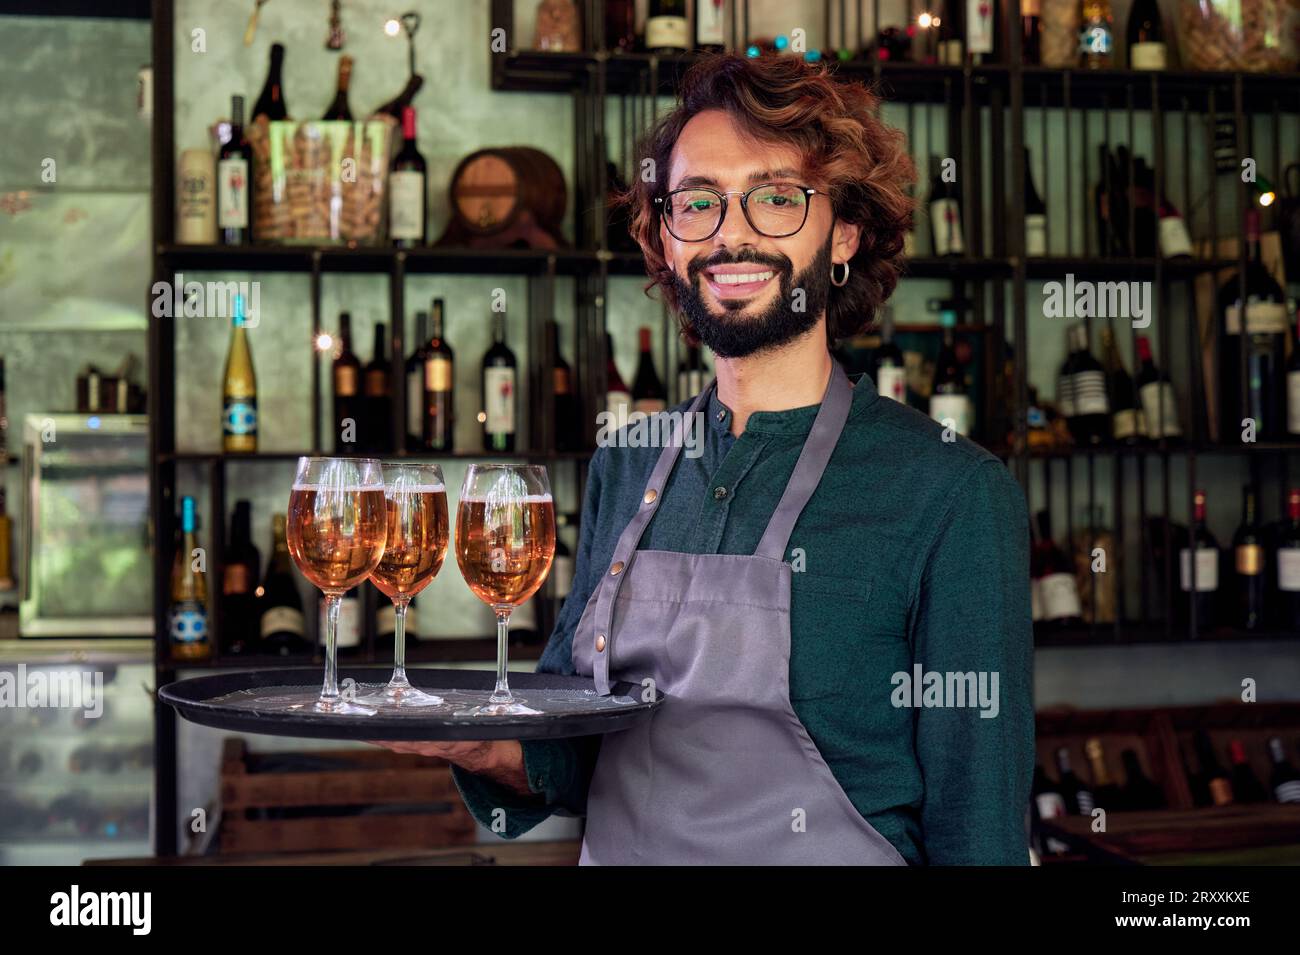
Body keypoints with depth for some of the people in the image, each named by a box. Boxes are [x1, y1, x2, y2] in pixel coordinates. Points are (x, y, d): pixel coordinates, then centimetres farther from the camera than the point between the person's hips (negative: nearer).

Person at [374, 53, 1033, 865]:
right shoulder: (626, 469, -1)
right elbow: (578, 760, 7)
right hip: (615, 854, 4)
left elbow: (974, 825, -15)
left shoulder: (954, 495, -16)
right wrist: (493, 749, -13)